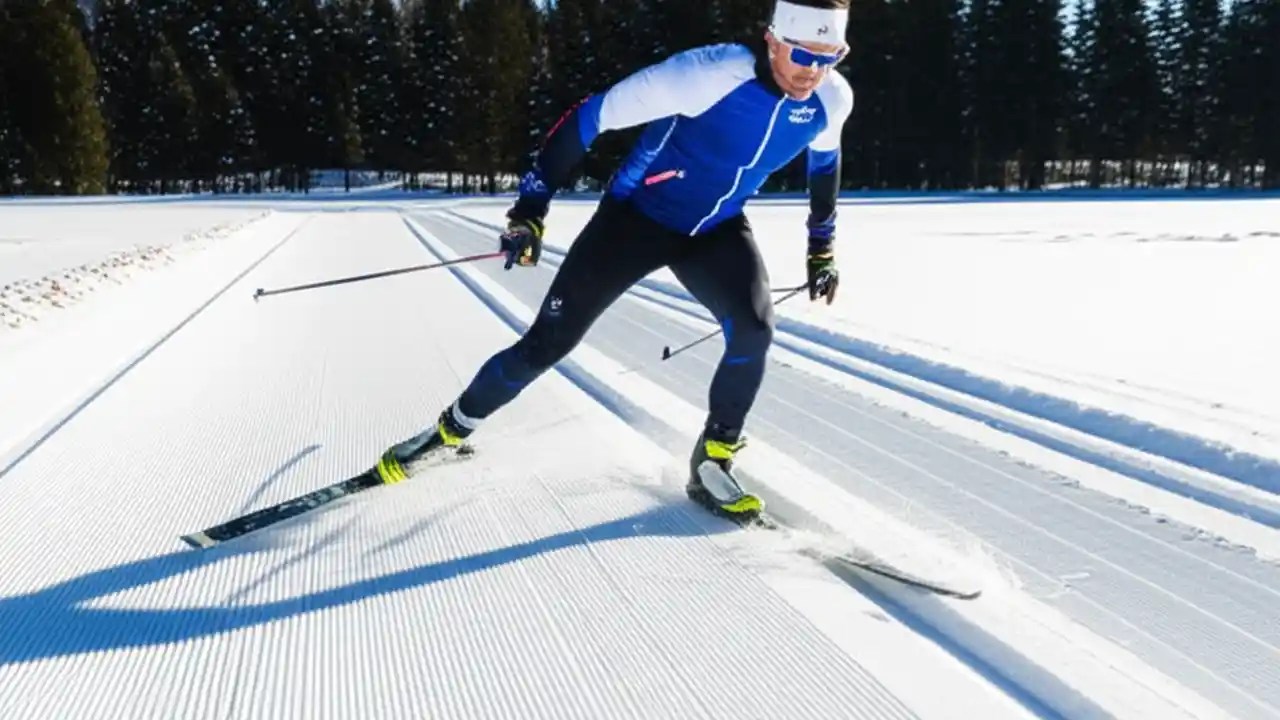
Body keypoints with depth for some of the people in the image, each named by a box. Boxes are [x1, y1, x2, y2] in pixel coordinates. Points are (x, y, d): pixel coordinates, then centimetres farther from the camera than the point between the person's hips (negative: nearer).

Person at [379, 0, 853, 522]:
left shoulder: (833, 99, -13)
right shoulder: (709, 73, -31)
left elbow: (825, 160, 12)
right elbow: (593, 115, -26)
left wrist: (821, 248, 15)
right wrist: (531, 207, -27)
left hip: (716, 229, 4)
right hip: (639, 214, -4)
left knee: (754, 328, -22)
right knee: (549, 342, -4)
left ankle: (712, 461, 0)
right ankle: (452, 429, 21)